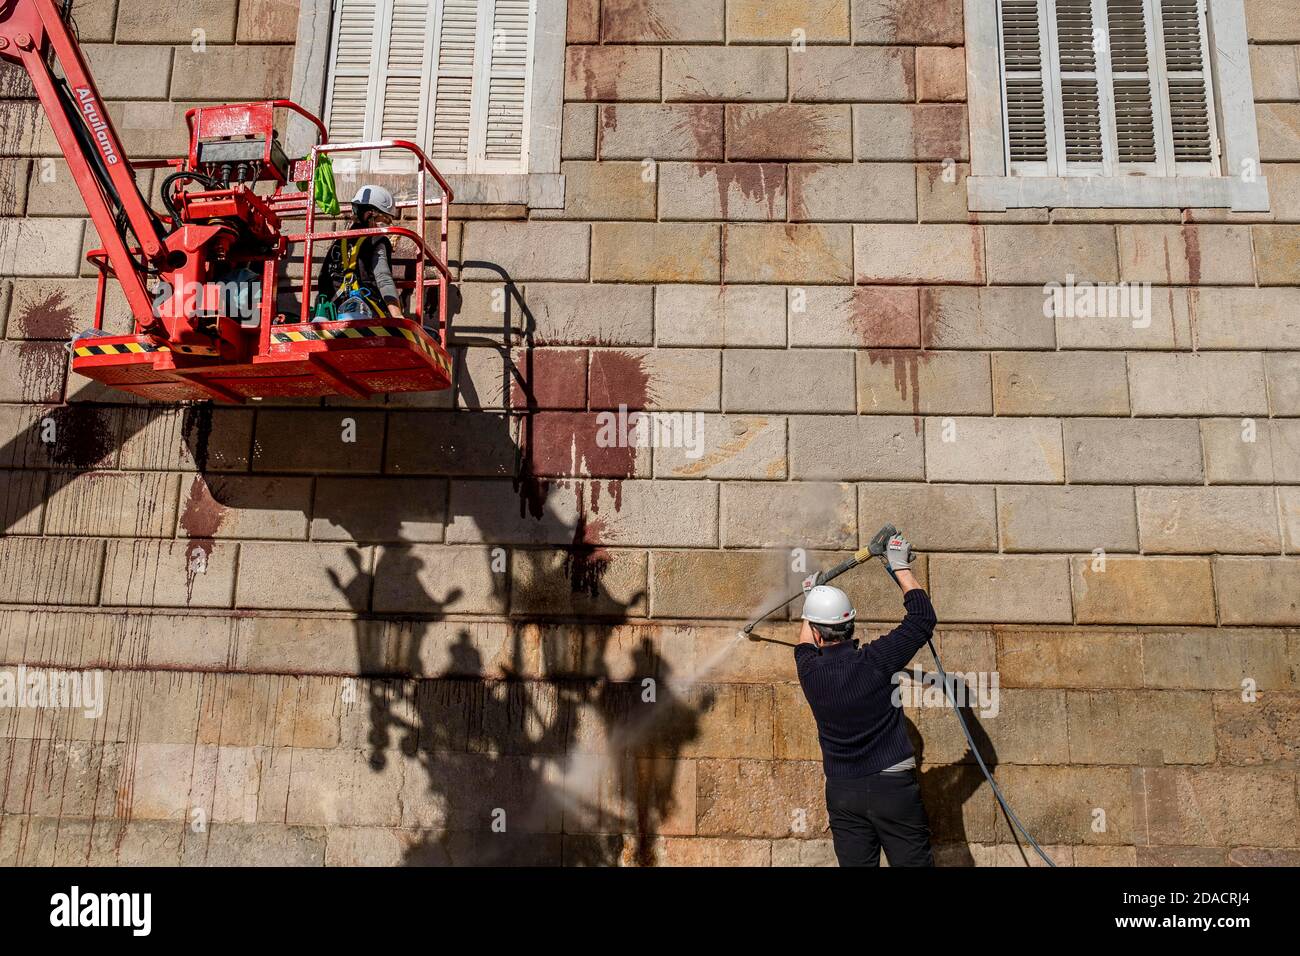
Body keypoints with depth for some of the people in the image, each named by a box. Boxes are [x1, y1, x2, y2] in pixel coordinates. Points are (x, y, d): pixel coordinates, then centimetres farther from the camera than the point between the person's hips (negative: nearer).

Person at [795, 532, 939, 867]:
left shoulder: (809, 671, -4)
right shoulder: (876, 660, -13)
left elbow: (805, 645, 23)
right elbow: (923, 616, -2)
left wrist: (810, 598, 39)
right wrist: (901, 567, 10)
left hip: (843, 790, 3)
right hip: (892, 783, -2)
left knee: (856, 861, 8)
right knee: (913, 861, 4)